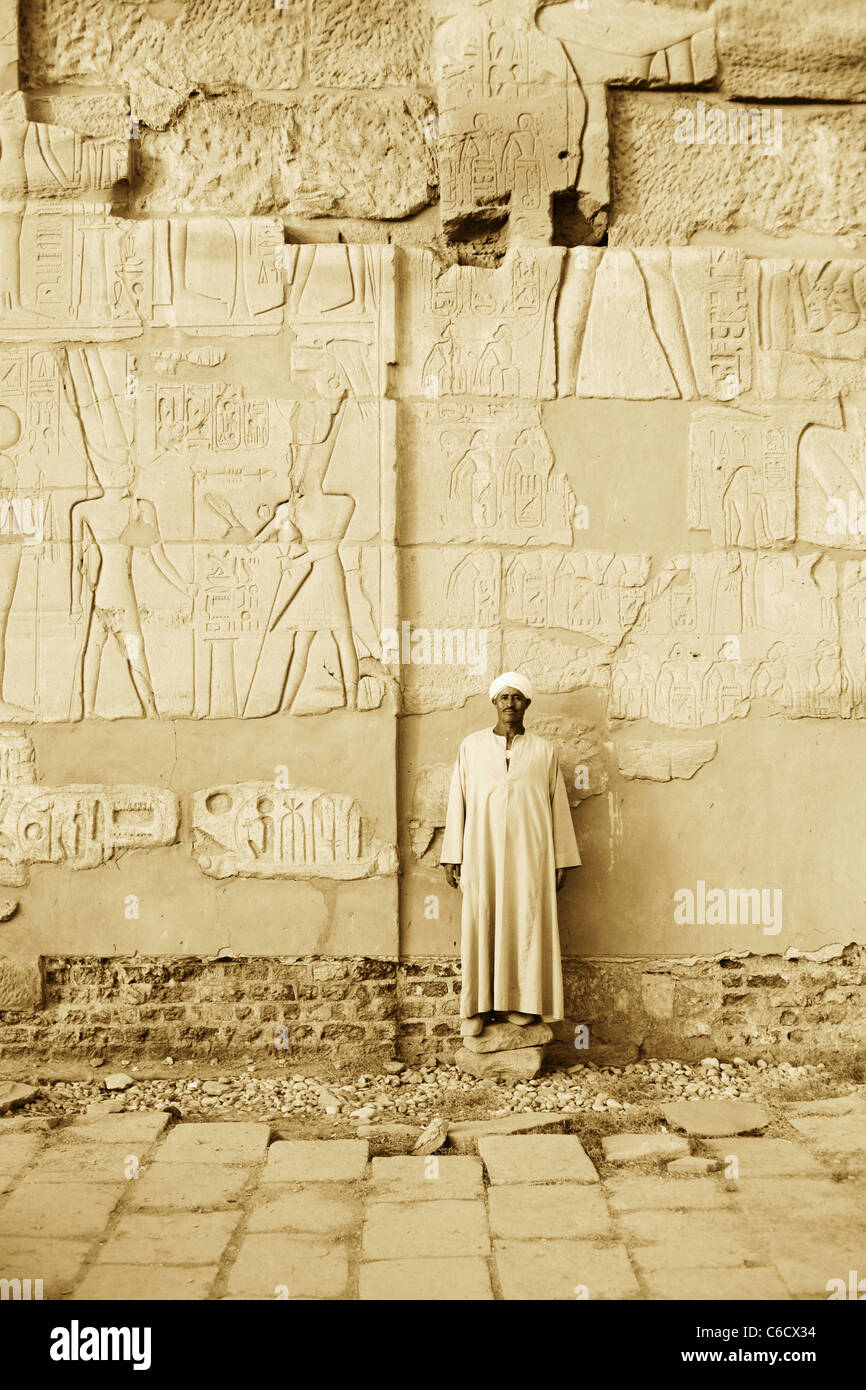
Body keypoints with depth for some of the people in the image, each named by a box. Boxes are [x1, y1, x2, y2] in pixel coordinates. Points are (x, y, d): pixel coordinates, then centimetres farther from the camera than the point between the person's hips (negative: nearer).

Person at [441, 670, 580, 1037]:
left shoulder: (543, 751, 7)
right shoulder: (472, 746, 7)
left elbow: (558, 806, 8)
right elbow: (457, 801, 7)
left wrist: (561, 860, 4)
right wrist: (452, 856, 2)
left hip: (529, 854, 0)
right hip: (483, 852, 0)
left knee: (527, 923, -1)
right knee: (480, 925, -2)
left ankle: (521, 1003, 8)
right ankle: (478, 1007, 3)